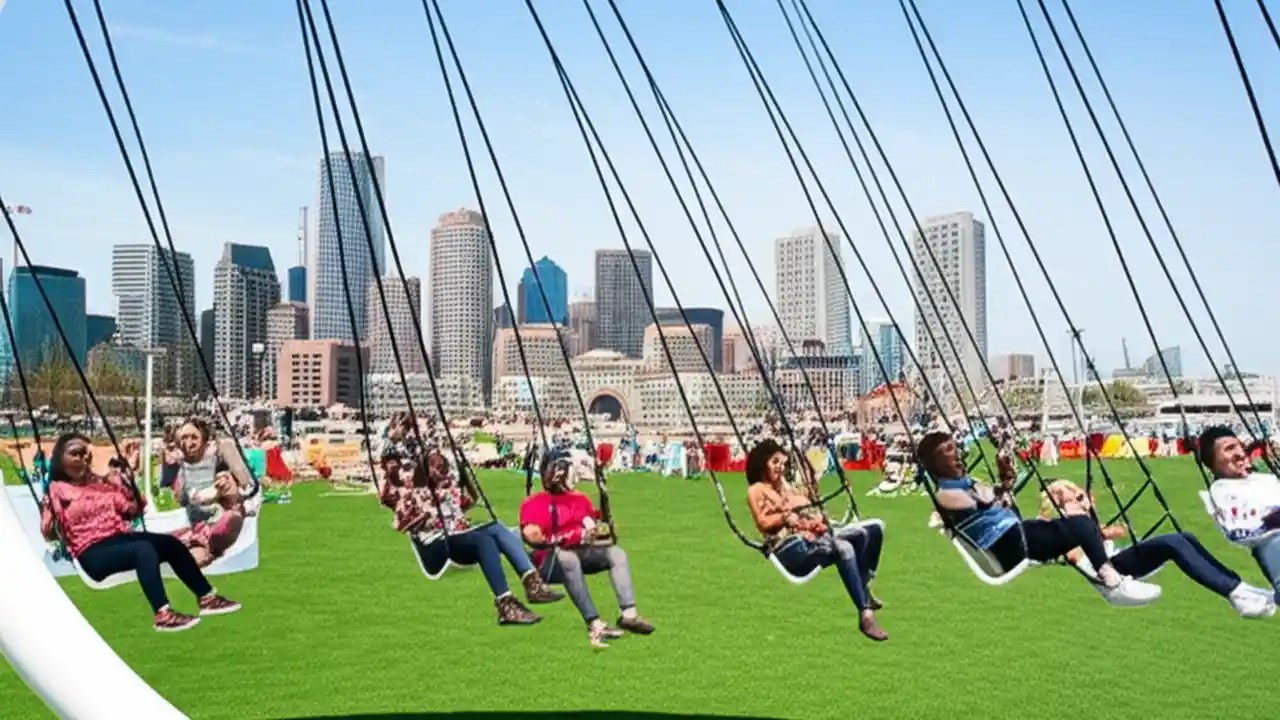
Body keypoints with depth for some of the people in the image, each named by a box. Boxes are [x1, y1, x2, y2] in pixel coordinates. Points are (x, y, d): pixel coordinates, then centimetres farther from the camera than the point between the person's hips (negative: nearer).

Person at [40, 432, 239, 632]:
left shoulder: (101, 481, 18)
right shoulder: (56, 491, 3)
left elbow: (132, 510, 14)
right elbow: (47, 532, -7)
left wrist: (127, 476, 6)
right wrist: (48, 507, -21)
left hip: (120, 537, 6)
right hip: (93, 552, -6)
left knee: (171, 543, -12)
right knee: (144, 550, -33)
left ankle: (207, 598, -4)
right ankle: (163, 615, -42)